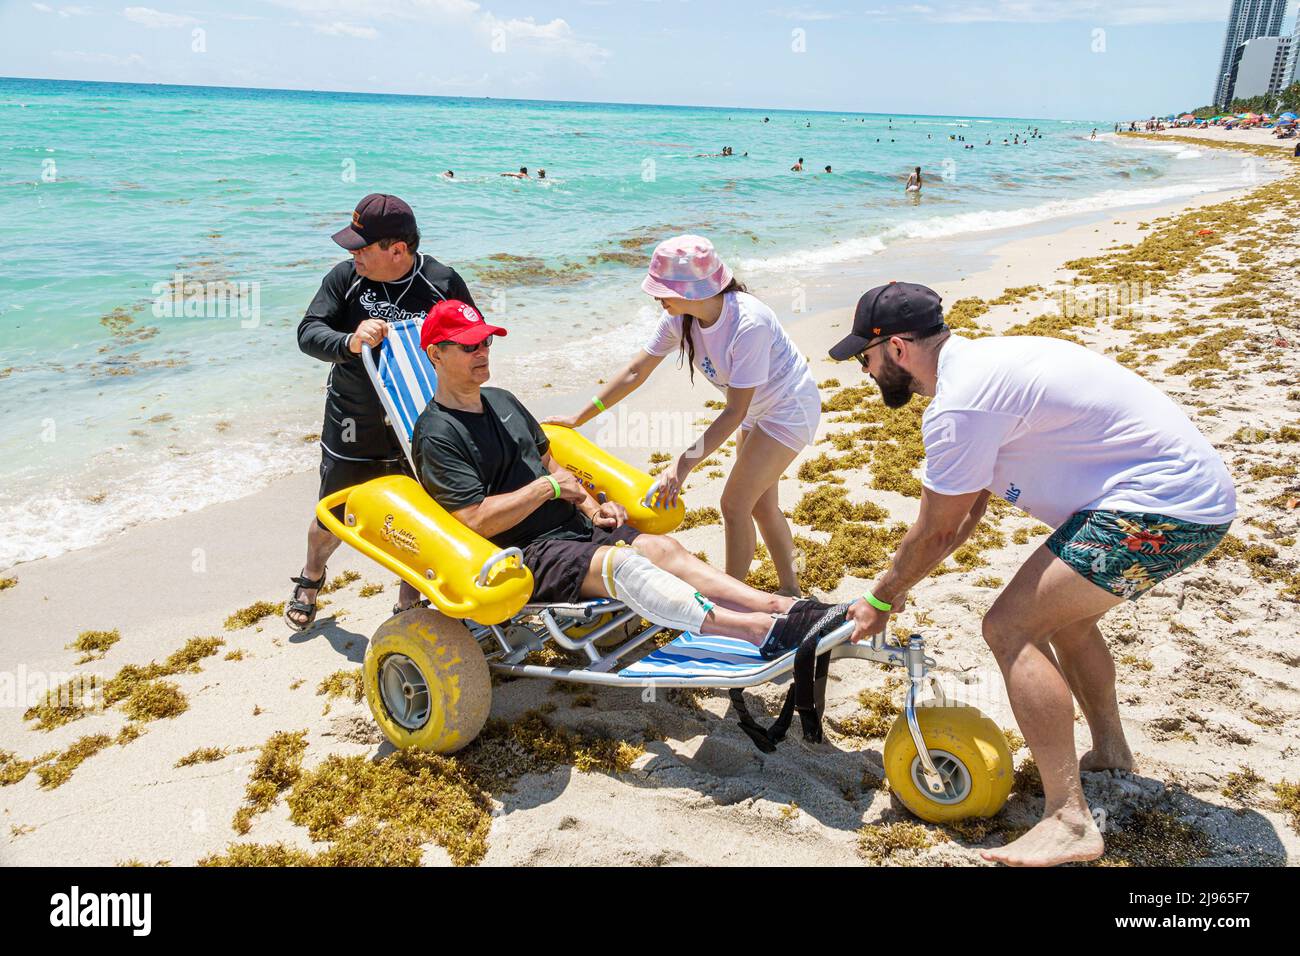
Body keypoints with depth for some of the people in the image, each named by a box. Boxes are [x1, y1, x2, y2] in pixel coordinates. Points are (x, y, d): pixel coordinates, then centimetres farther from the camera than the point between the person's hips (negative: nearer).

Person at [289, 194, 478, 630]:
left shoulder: (443, 282, -10)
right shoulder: (345, 278, -8)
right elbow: (308, 333, -13)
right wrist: (349, 342, -34)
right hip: (352, 427, 1)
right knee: (332, 518, 15)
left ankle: (408, 604, 34)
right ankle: (311, 578, 48)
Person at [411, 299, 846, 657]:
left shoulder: (501, 400, 16)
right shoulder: (437, 436, -11)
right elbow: (477, 520, -20)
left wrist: (589, 505, 6)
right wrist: (549, 486, -12)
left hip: (571, 527, 8)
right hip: (525, 556, -8)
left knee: (660, 547, -13)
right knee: (619, 564, -30)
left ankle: (785, 607, -24)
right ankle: (761, 632, -40)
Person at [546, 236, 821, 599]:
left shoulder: (748, 323, -36)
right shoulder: (679, 318, -15)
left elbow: (735, 411, -32)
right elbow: (635, 372, -7)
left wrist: (683, 464, -35)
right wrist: (577, 419, -8)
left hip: (789, 408, -8)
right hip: (756, 410, 8)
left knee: (735, 504, -9)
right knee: (761, 504, 16)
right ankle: (790, 591, 33)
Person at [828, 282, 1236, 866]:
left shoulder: (958, 406, -20)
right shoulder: (981, 364, 14)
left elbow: (935, 533, -9)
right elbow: (965, 516, 20)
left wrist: (881, 599, 7)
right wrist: (898, 585, 21)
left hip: (1164, 505, -11)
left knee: (1010, 629, -12)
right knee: (1061, 612, 27)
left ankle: (1069, 822, -8)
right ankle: (1110, 755, 41)